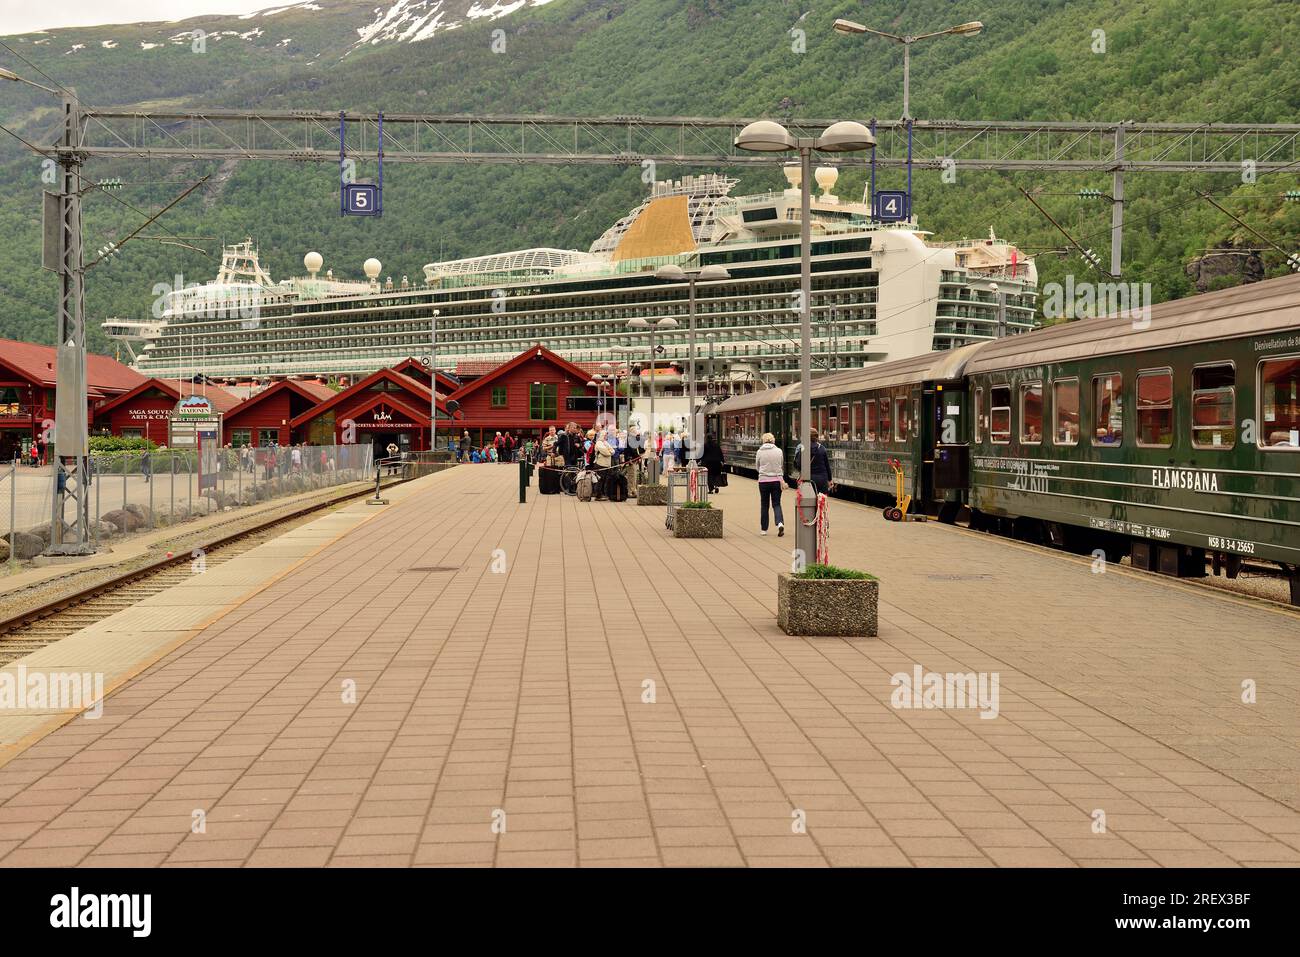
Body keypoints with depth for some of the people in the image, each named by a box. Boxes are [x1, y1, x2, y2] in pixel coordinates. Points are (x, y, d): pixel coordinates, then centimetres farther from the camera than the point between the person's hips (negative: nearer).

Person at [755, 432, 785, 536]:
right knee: (776, 504, 6)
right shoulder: (779, 451, -2)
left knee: (764, 505, 10)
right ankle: (780, 523, -18)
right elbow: (782, 467, 8)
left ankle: (763, 529, 16)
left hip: (763, 481, -1)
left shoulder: (759, 452, -6)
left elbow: (757, 467, 6)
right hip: (776, 480, 1)